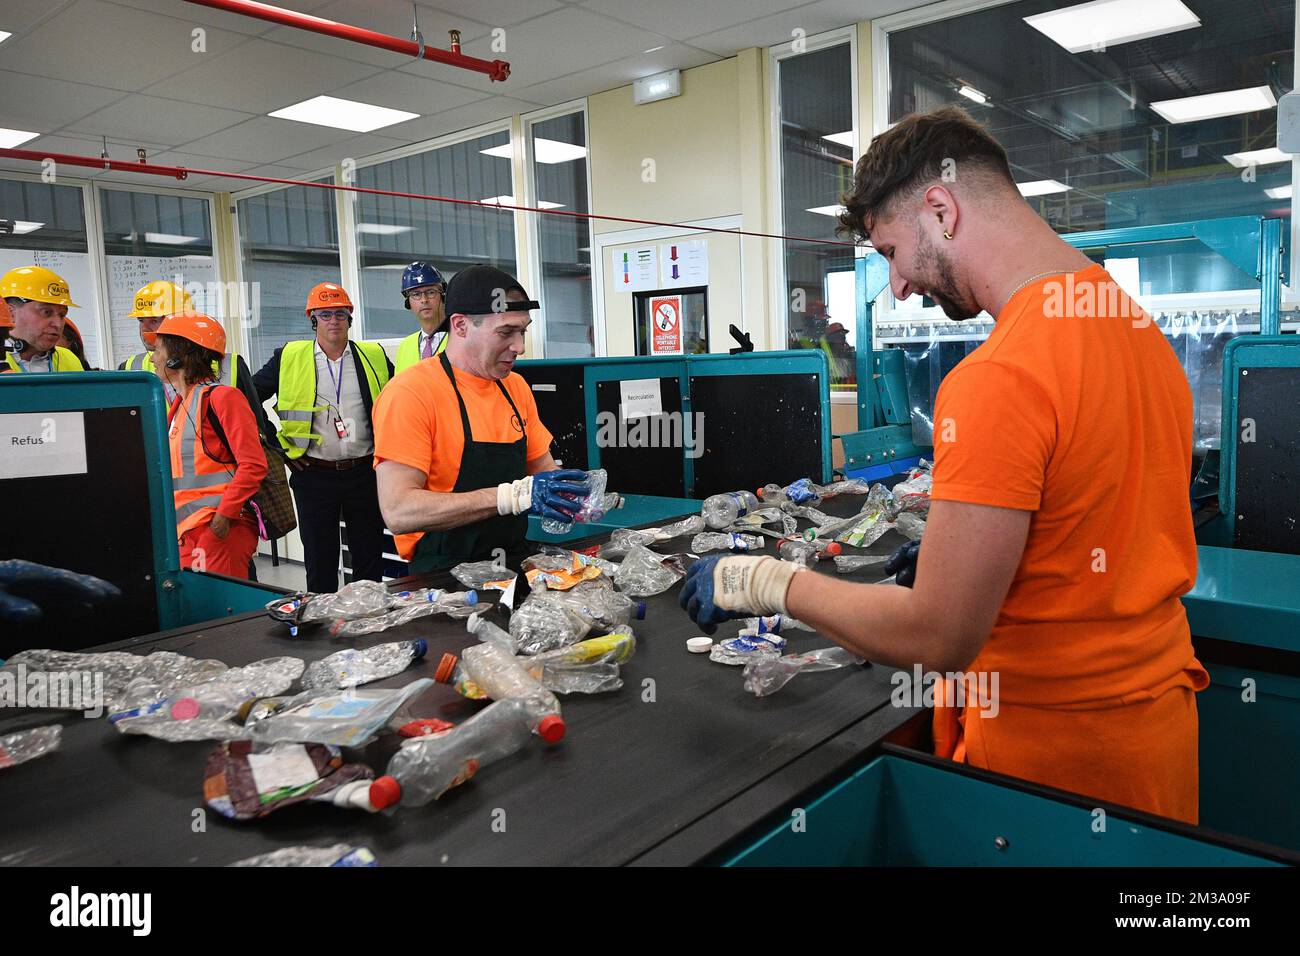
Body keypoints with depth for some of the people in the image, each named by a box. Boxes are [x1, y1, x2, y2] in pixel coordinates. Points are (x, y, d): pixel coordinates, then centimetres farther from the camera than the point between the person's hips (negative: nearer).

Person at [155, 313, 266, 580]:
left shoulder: (221, 397, -8)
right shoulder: (179, 404, 18)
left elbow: (253, 465, -16)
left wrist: (223, 515, -19)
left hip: (221, 527, -8)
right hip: (186, 530, 8)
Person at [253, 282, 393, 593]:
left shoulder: (374, 357, 5)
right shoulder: (288, 358, 2)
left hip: (364, 472, 1)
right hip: (314, 476, -1)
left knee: (369, 559, 8)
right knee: (319, 561, 7)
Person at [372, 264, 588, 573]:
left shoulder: (516, 386, 10)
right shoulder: (410, 393, -13)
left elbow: (542, 467, 19)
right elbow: (398, 512, -21)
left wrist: (565, 492, -5)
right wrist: (514, 496, -25)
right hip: (442, 578, -6)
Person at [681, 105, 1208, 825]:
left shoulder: (998, 379, -27)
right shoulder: (1140, 325, 2)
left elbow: (939, 638, -25)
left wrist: (768, 583, -13)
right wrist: (953, 543, 14)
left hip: (1054, 750, -8)